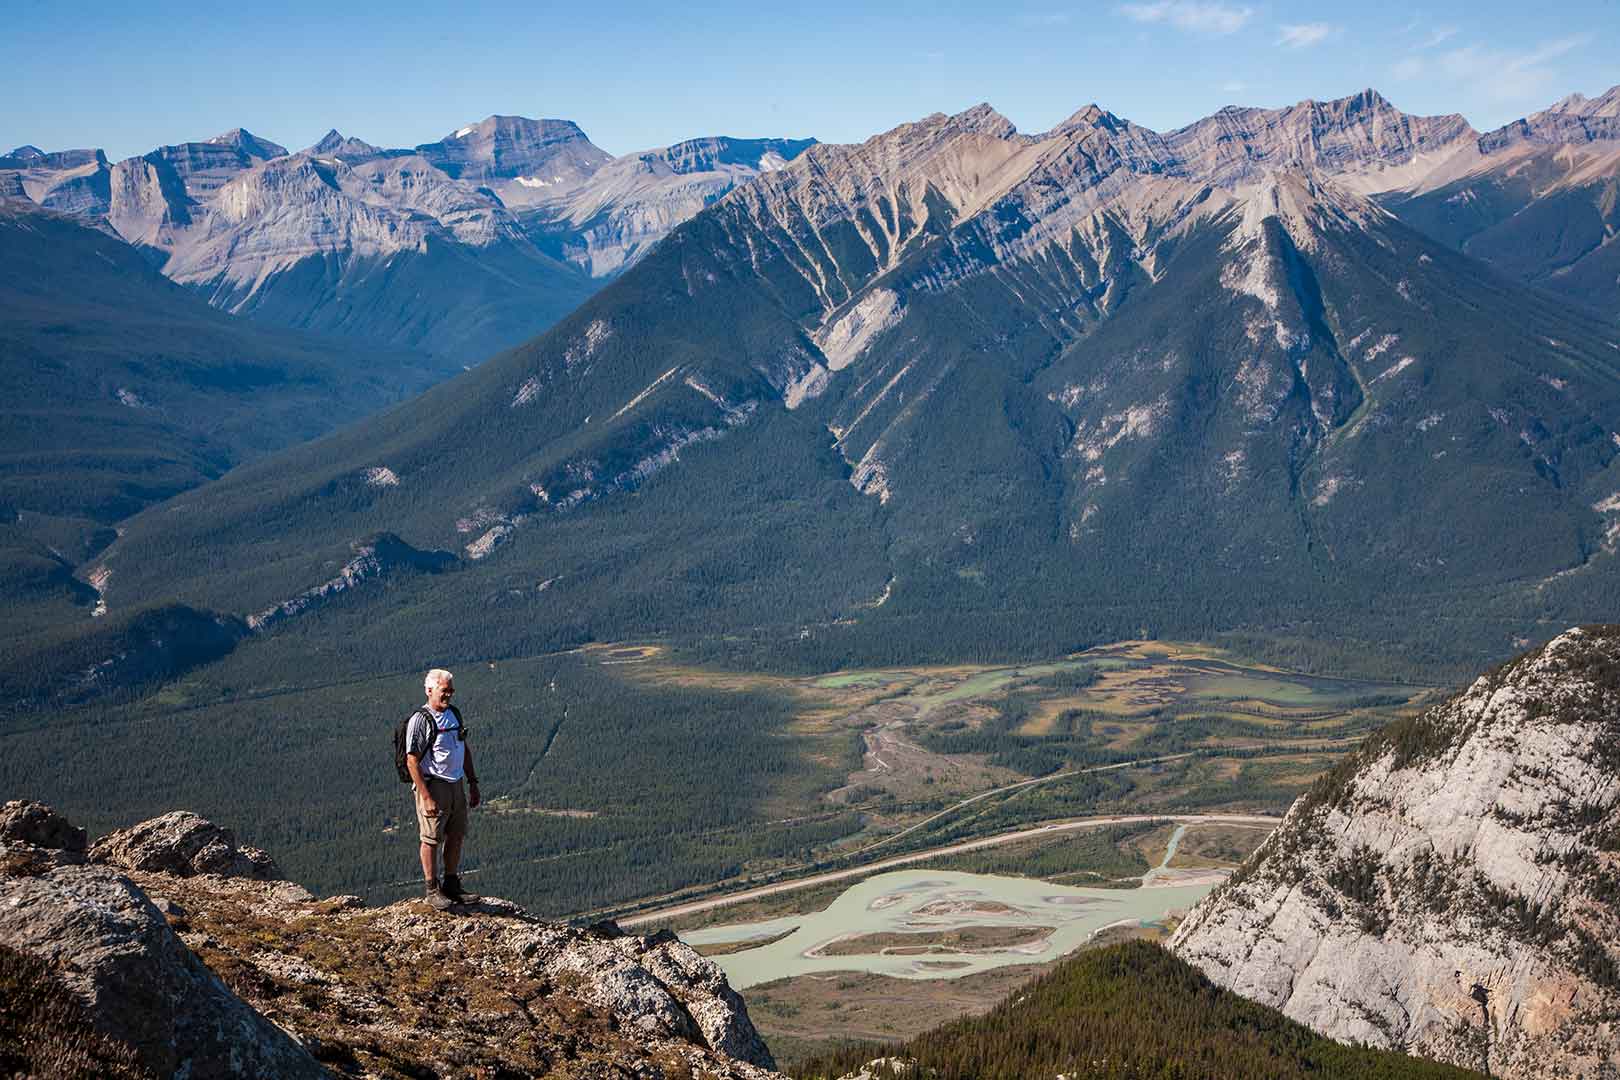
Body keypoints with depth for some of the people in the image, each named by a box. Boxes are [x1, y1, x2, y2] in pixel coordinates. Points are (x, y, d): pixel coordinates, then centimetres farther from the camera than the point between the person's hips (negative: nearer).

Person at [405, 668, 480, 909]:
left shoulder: (454, 713, 10)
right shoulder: (420, 720, -14)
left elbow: (465, 750, 19)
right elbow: (412, 761, -17)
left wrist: (473, 783, 17)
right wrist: (427, 798, -21)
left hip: (457, 784, 8)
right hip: (433, 785, -7)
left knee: (456, 837, 12)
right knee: (431, 840, 0)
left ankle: (452, 886, 23)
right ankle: (432, 890, 10)